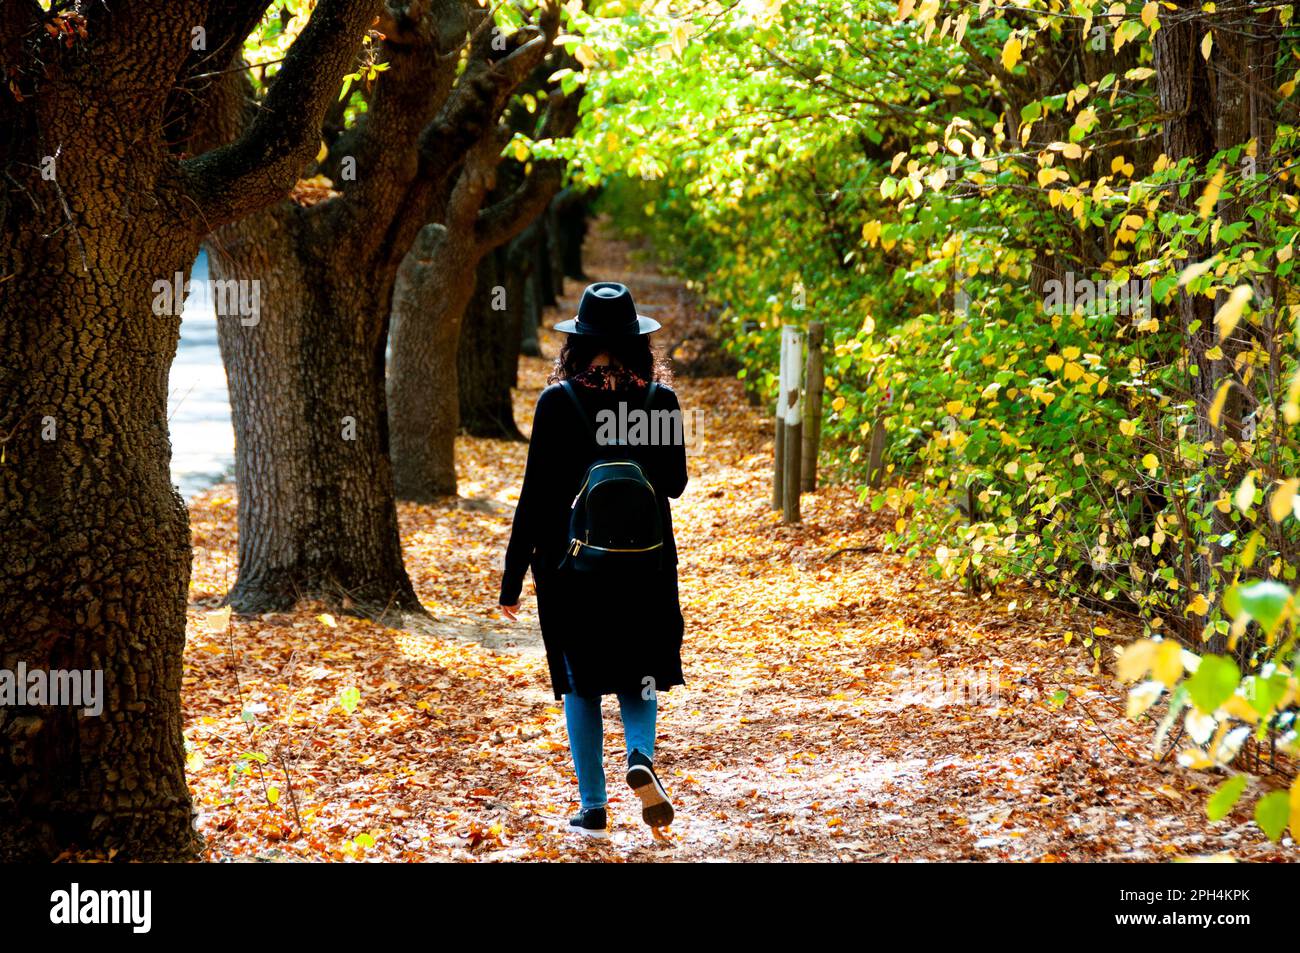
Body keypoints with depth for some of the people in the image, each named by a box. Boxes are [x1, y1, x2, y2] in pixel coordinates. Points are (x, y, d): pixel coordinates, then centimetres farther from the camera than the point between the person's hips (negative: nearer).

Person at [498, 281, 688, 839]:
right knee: (637, 675, 16)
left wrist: (512, 580, -2)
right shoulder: (659, 400, -3)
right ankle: (641, 757, -13)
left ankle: (593, 808, 8)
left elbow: (537, 495, -8)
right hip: (645, 562, 2)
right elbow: (674, 484, 8)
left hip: (572, 562, -1)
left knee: (581, 686, 10)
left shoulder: (558, 401, -8)